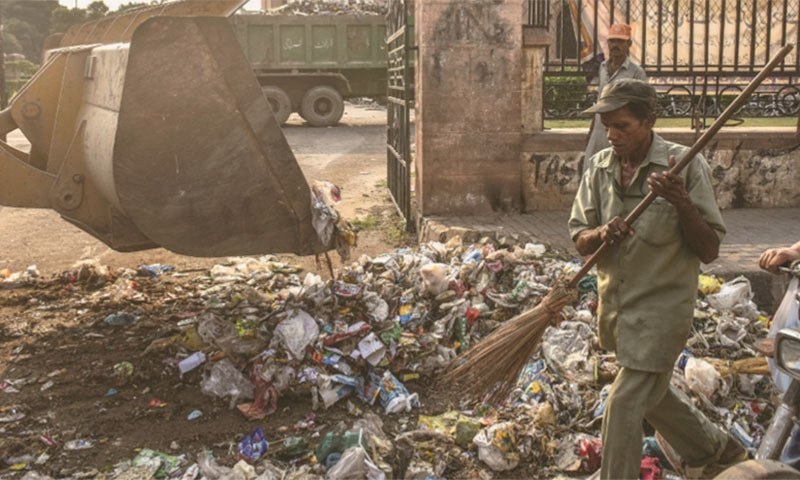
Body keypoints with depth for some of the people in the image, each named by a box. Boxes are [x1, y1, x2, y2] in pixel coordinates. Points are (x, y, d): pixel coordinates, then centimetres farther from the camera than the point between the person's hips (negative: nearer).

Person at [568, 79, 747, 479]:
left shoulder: (686, 165, -16)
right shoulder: (598, 167, -2)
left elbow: (709, 251, -16)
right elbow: (579, 240, 0)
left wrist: (681, 202, -31)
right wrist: (601, 234, -22)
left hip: (661, 307, -6)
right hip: (615, 304, 7)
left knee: (624, 403, -7)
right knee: (652, 392, 24)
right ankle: (715, 447, 48)